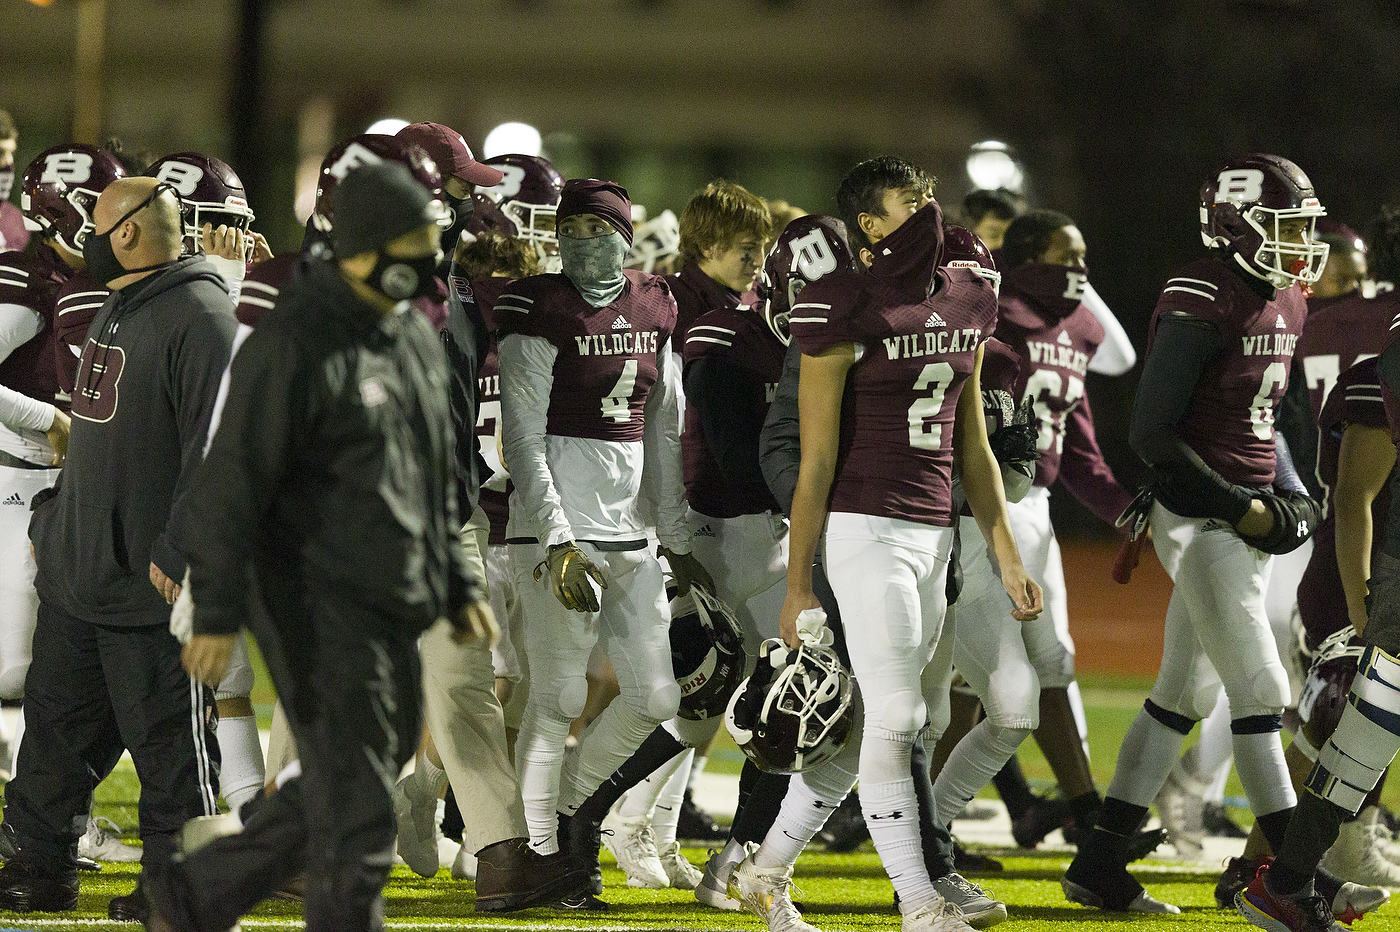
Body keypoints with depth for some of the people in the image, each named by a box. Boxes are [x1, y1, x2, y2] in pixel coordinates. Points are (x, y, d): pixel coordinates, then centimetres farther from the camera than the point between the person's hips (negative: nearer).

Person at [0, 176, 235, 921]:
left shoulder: (199, 320, -16)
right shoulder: (116, 312, 16)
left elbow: (213, 449, -21)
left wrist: (177, 553, -23)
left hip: (150, 581, -10)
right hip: (78, 573, 10)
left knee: (167, 737, -1)